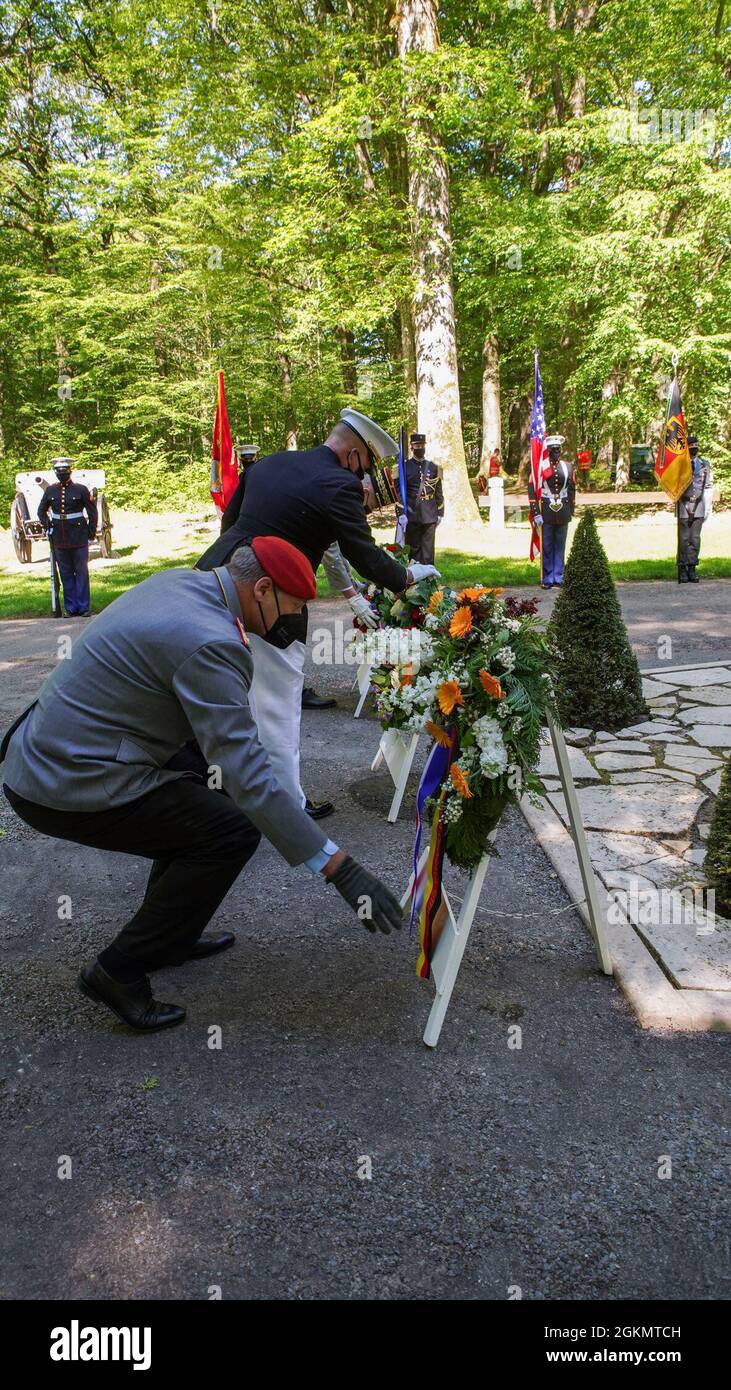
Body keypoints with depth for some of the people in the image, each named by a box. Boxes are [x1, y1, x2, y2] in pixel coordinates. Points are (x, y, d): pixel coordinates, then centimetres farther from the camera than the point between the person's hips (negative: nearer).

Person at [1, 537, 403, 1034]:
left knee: (209, 772, 19)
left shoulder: (178, 581, 5)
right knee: (233, 828, -7)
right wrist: (339, 866, -24)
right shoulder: (210, 645, -24)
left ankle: (167, 935, 28)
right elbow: (248, 777, -27)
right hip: (69, 789, -10)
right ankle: (120, 970, 5)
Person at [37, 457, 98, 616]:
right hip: (59, 540, 3)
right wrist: (47, 527, 10)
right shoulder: (50, 490, 7)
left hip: (79, 538, -3)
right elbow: (41, 511, 20)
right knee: (66, 574, 7)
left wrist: (91, 532, 1)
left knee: (81, 572, 0)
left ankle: (83, 607, 6)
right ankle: (71, 608, 13)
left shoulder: (81, 489, -2)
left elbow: (92, 512, 3)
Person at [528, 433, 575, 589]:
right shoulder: (540, 467, -3)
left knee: (560, 547, 7)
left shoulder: (568, 467, 8)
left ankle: (558, 578, 13)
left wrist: (571, 510, 10)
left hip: (563, 514, 3)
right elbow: (532, 490, -6)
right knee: (546, 547, 2)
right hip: (546, 513, -3)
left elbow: (572, 489, 13)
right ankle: (547, 579, 9)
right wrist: (535, 513, -11)